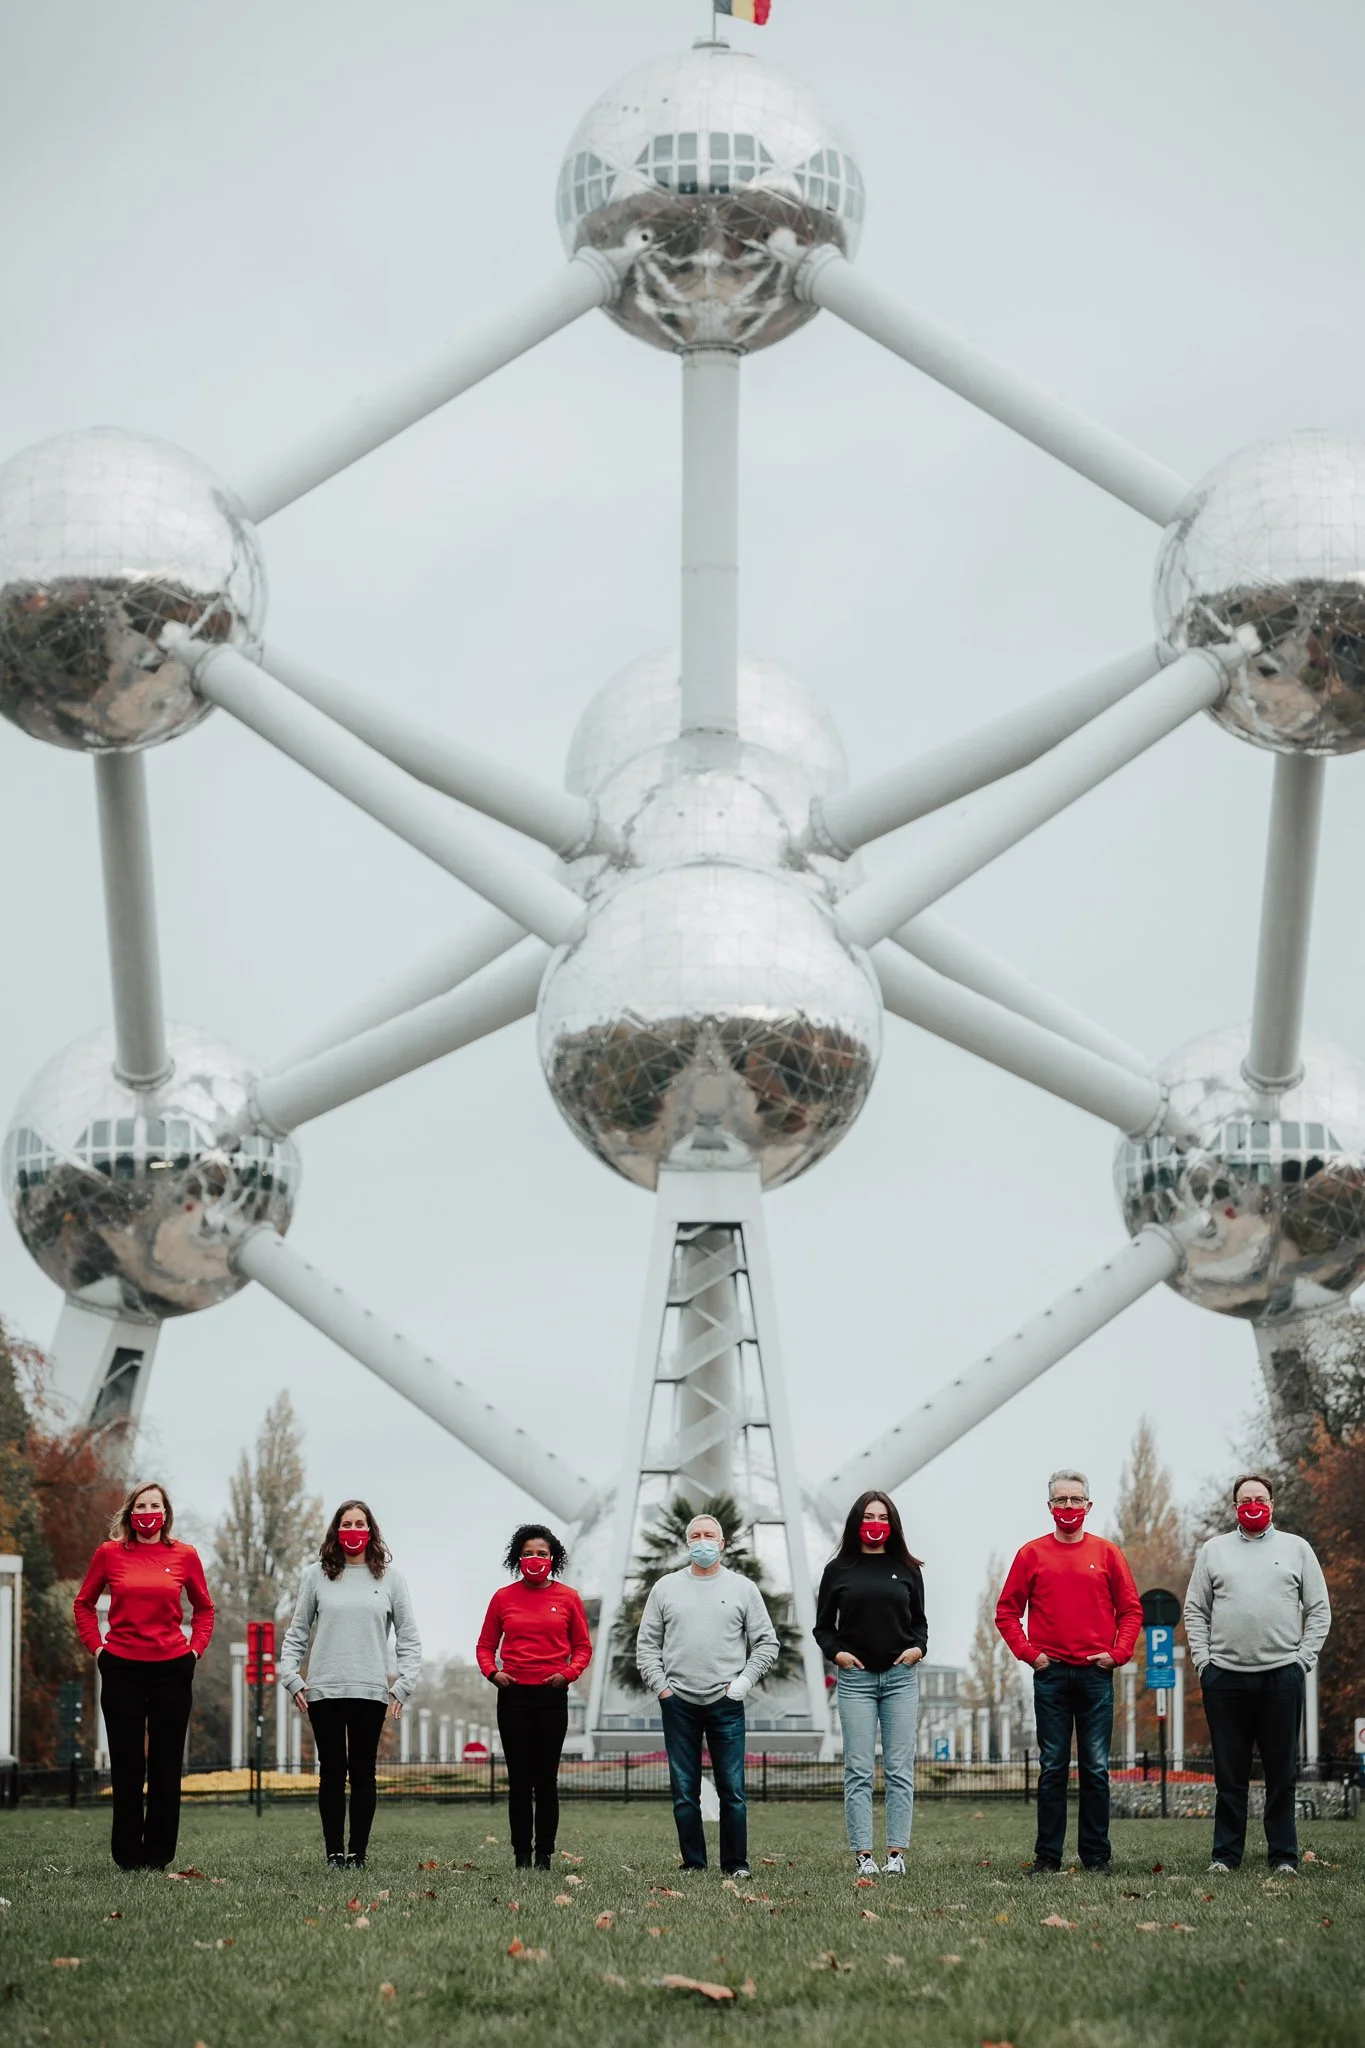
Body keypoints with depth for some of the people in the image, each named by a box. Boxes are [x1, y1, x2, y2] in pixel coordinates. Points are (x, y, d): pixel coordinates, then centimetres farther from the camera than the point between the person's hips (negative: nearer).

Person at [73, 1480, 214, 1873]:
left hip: (171, 1670, 0)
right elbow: (84, 1604, 14)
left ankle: (158, 1854, 9)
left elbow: (204, 1609, 16)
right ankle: (127, 1854, 8)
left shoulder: (184, 1556, 3)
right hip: (121, 1670, 0)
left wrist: (194, 1649, 5)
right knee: (126, 1764, 2)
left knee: (166, 1765, 3)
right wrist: (96, 1646, 4)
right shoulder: (109, 1554, 2)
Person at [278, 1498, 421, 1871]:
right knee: (332, 1772, 2)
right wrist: (290, 1676, 0)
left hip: (371, 1691, 0)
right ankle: (334, 1852, 5)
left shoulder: (389, 1578, 6)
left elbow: (409, 1638, 7)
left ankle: (358, 1853, 5)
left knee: (363, 1773, 2)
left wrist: (403, 1684, -3)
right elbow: (296, 1633, 10)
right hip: (323, 1691, 0)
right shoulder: (316, 1575, 7)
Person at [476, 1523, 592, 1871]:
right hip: (513, 1696, 1)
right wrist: (492, 1672, -6)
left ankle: (545, 1855, 5)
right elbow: (485, 1645, 12)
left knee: (546, 1779, 1)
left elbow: (582, 1646, 10)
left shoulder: (567, 1598, 5)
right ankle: (521, 1856, 4)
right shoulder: (503, 1598, 6)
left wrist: (569, 1672, -8)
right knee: (519, 1779, 0)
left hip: (552, 1697, 0)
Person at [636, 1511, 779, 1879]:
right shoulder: (665, 1588, 10)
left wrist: (743, 1682, -3)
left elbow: (767, 1643, 8)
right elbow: (647, 1644, 10)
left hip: (726, 1704, -1)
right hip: (678, 1704, 1)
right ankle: (693, 1862, 10)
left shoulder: (743, 1589, 7)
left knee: (732, 1790, -4)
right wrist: (660, 1686, 0)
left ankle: (736, 1863, 4)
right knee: (684, 1792, 3)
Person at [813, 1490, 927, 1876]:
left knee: (900, 1769, -2)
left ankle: (897, 1852, 0)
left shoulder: (907, 1570, 10)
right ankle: (863, 1853, -3)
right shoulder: (839, 1570, 7)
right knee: (858, 1770, -4)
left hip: (900, 1676, 1)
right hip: (855, 1677, -1)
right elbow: (823, 1626, 10)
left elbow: (919, 1622, 15)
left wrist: (918, 1648, -4)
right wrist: (836, 1652, -8)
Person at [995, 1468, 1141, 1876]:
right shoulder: (1032, 1554, 5)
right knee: (1052, 1768, 1)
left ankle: (1097, 1856, 6)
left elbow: (1131, 1610, 9)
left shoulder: (1107, 1553, 7)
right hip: (1051, 1675, 0)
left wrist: (1118, 1653, -3)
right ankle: (1047, 1856, 4)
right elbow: (1006, 1612, 8)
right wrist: (1028, 1653, -3)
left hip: (1096, 1675, 0)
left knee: (1096, 1769, 1)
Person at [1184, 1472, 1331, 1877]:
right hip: (1225, 1676, 1)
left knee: (1282, 1774, 2)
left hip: (1282, 1675, -1)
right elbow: (1195, 1610, 10)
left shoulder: (1296, 1548, 9)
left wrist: (1304, 1658, -2)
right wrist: (1202, 1660, -1)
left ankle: (1284, 1856, 6)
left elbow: (1319, 1609, 8)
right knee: (1229, 1774, 3)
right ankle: (1226, 1854, 7)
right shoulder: (1213, 1550, 11)